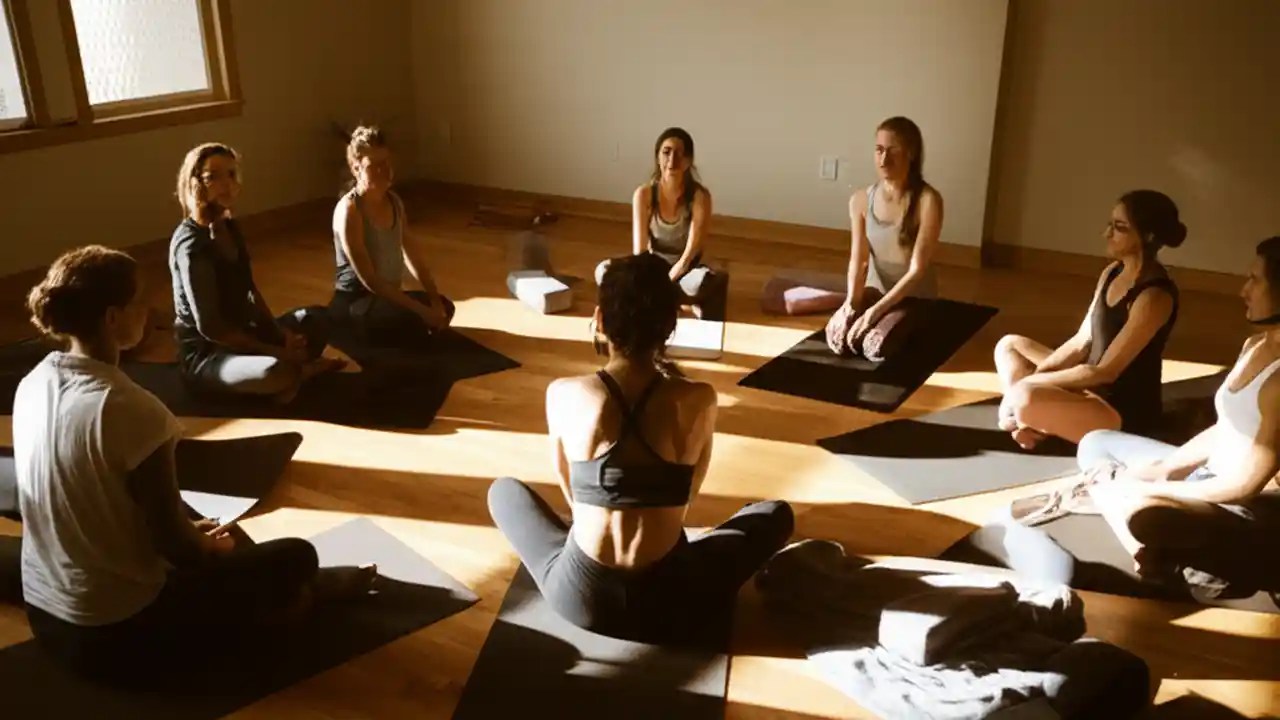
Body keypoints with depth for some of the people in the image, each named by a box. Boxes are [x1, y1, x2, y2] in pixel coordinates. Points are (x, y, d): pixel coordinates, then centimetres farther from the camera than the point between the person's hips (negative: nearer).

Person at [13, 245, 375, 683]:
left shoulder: (31, 386, -2)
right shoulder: (131, 410, -27)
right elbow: (175, 545, -19)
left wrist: (197, 536, 16)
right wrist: (213, 549, 4)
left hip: (43, 615, 8)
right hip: (117, 633, -8)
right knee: (296, 558, 4)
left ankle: (308, 588, 40)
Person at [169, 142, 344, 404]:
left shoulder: (230, 227, 5)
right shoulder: (191, 245, -21)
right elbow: (209, 326, -23)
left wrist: (280, 333, -3)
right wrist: (276, 352, -20)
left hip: (240, 335, 10)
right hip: (204, 354, -9)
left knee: (317, 319, 20)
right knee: (277, 371, -37)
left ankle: (297, 368, -6)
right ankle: (300, 370, -3)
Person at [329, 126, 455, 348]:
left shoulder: (394, 202, 5)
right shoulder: (349, 210, -20)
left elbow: (413, 255, 6)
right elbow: (369, 279, -25)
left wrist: (434, 299, -8)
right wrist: (421, 309, -27)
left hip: (385, 294, 8)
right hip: (352, 302, -8)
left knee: (443, 307, -7)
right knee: (413, 322, -30)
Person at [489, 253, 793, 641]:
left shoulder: (563, 394, -10)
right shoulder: (700, 400, -10)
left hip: (581, 597, 1)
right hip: (668, 603, 0)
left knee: (503, 491, 27)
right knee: (777, 514, 23)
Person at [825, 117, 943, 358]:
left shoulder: (927, 200, -19)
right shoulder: (860, 200, -5)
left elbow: (918, 269, -22)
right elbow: (858, 259, -11)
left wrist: (874, 312, -29)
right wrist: (851, 303, -29)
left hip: (914, 298, -3)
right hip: (874, 291, 3)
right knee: (836, 333, -24)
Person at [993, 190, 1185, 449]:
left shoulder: (1154, 296, -24)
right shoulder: (1113, 273, 4)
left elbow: (1105, 372, -23)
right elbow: (1081, 342, 5)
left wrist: (1033, 382, -17)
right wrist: (1033, 377, -8)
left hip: (1125, 410, -10)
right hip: (1092, 386, 10)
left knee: (1026, 400, -35)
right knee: (1009, 344, 15)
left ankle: (1037, 421, 1)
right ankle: (1031, 420, -6)